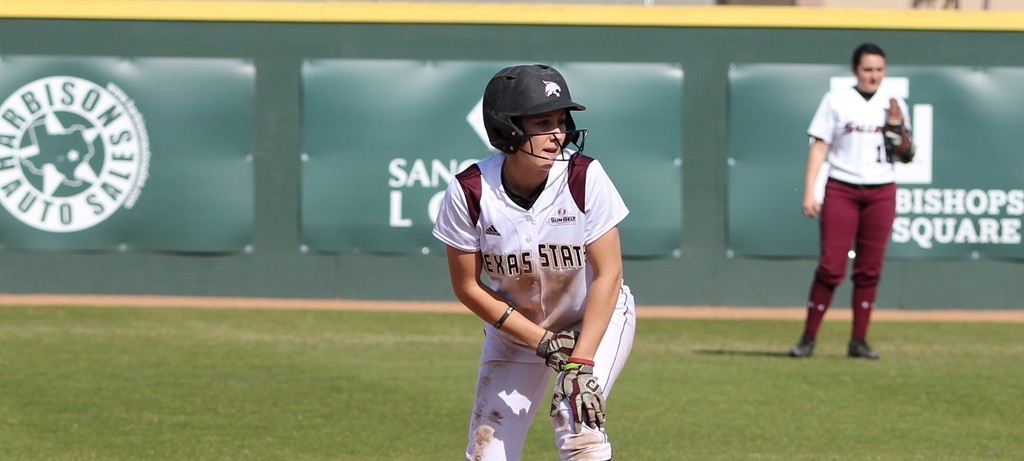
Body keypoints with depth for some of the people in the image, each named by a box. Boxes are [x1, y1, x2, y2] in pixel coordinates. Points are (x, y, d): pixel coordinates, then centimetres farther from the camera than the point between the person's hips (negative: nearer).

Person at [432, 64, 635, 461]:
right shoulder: (469, 192, -21)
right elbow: (467, 286, -11)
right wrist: (542, 342, -18)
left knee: (577, 427, -24)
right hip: (514, 326, 2)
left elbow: (608, 273, -20)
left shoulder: (584, 178, -23)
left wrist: (581, 363, -28)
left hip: (595, 320, -2)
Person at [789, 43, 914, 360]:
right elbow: (819, 147, 0)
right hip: (841, 190, -2)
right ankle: (808, 338, -3)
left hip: (881, 193, 2)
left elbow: (906, 157, 8)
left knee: (870, 270, 2)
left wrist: (897, 126, -9)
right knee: (831, 266, -9)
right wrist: (809, 193, -8)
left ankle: (859, 341, 8)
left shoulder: (894, 105, 10)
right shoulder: (835, 101, 4)